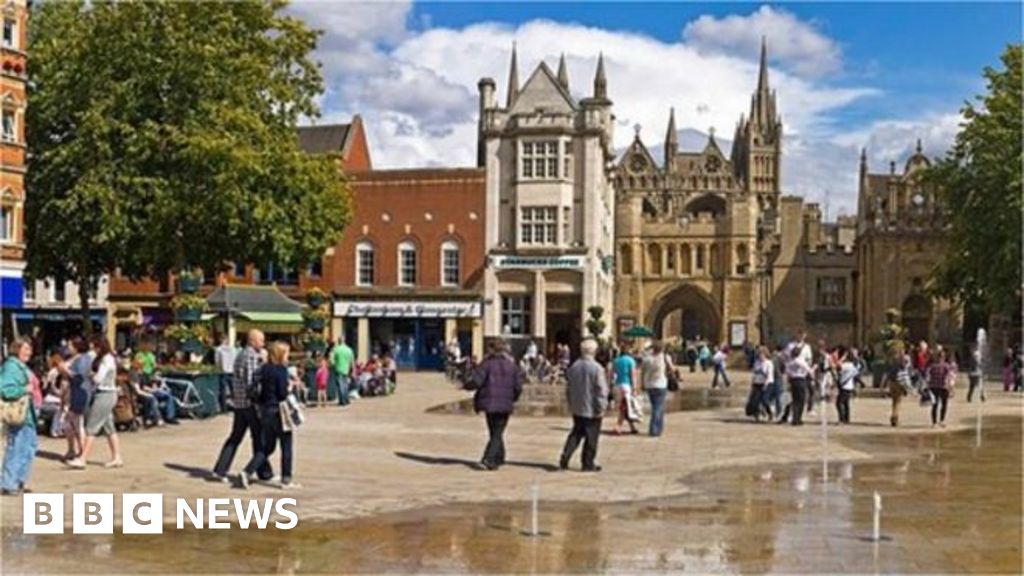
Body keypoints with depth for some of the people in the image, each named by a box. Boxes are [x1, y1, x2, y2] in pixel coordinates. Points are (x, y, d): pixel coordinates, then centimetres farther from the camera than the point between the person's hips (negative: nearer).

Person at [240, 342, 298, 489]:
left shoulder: (264, 369, 7)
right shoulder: (281, 369, -14)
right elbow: (282, 394, -19)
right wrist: (289, 388, -1)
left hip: (266, 411, 7)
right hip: (279, 412, -7)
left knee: (267, 447, 16)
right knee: (286, 446, 7)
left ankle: (247, 472, 2)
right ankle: (286, 479, 12)